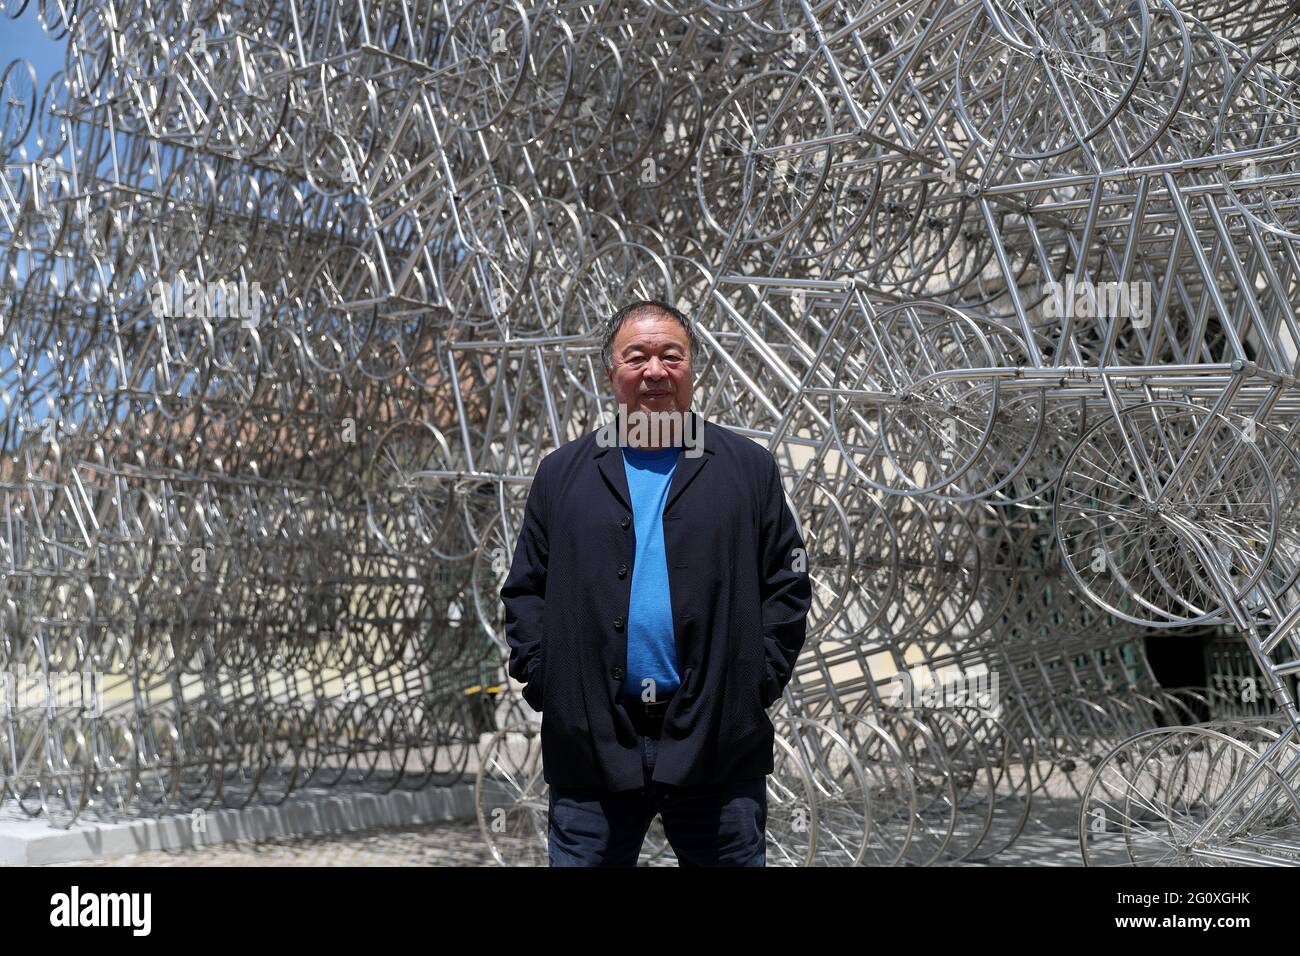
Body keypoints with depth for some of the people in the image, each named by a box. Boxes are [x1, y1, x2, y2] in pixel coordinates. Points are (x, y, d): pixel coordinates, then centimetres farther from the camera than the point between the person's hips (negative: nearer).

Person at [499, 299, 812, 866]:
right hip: (591, 746, 1)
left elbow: (787, 586, 5)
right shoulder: (563, 473, 10)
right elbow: (525, 591, 10)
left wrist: (758, 680, -5)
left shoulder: (748, 468, 7)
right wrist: (542, 679, -2)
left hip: (719, 753, -1)